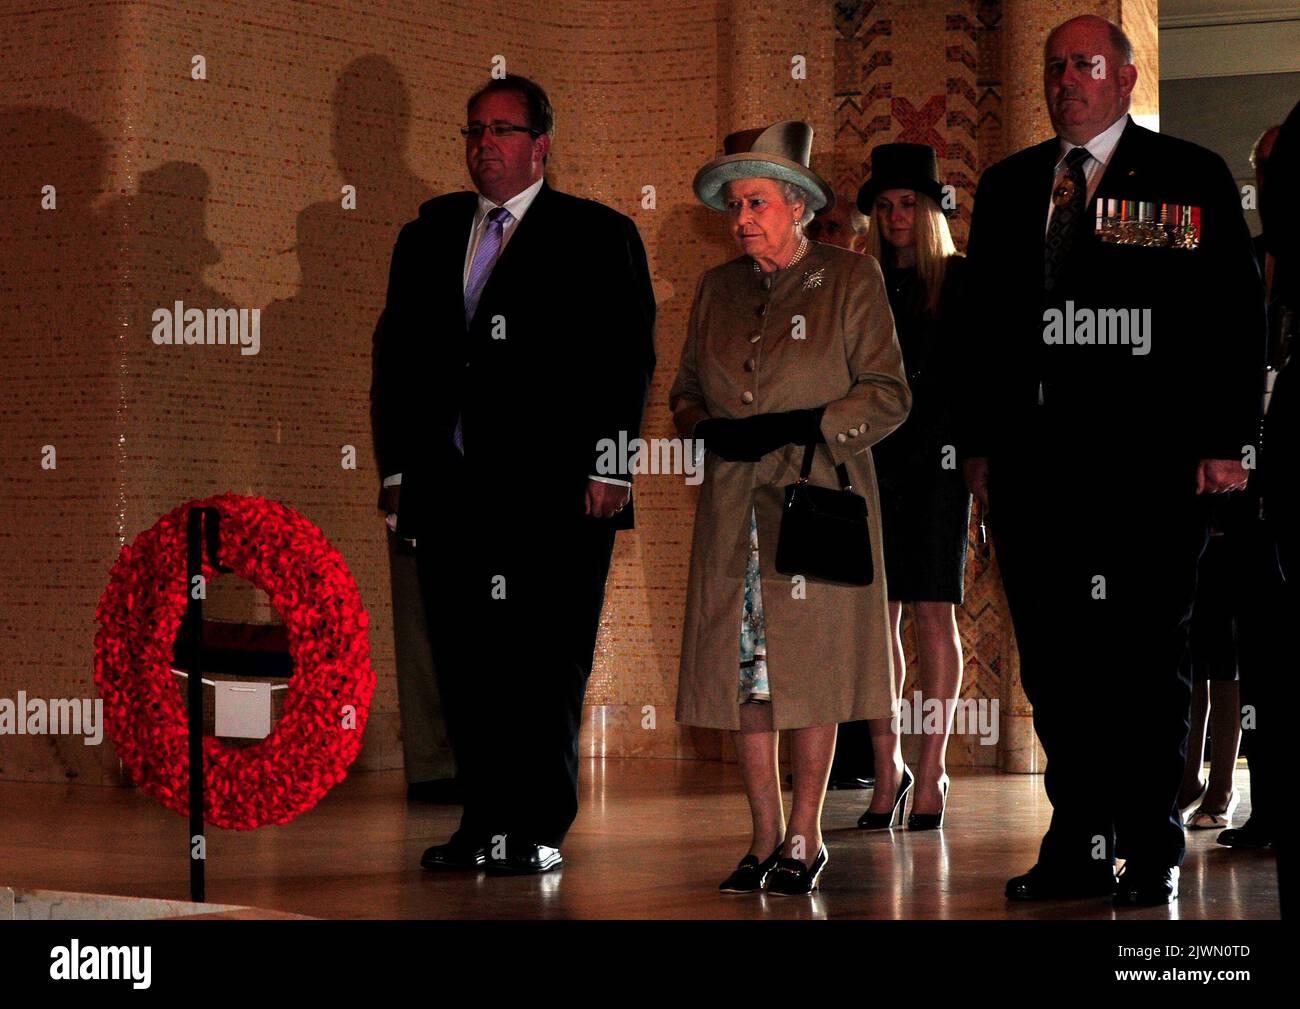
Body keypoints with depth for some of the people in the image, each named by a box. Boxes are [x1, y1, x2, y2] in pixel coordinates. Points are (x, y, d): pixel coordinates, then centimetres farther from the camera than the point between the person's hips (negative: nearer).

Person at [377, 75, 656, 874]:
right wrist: (402, 465, 9)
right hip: (451, 487, 5)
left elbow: (628, 357, -2)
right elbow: (400, 349, 16)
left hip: (553, 488, -4)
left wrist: (608, 466, -9)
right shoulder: (431, 232, 16)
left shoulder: (598, 236, 3)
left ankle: (539, 829, 4)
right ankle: (485, 822, 13)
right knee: (464, 659, 5)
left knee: (544, 663, -2)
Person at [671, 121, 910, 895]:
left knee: (810, 667, -3)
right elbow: (686, 388, 20)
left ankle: (806, 838, 7)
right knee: (742, 669, 1)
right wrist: (708, 427, -3)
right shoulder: (718, 290, 15)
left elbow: (888, 395, -3)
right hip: (734, 507, 4)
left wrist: (802, 426, -15)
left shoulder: (851, 281, 1)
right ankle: (766, 837, 9)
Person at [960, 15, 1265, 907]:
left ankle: (1151, 852, 6)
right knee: (1055, 656, 5)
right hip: (1035, 455, 4)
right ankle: (1080, 845, 13)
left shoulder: (1191, 179, 4)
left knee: (1145, 654, -1)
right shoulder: (1009, 187, 16)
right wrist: (980, 442, 10)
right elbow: (986, 324, 18)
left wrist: (1225, 441, -7)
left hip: (1149, 455, -4)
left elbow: (1236, 316, 0)